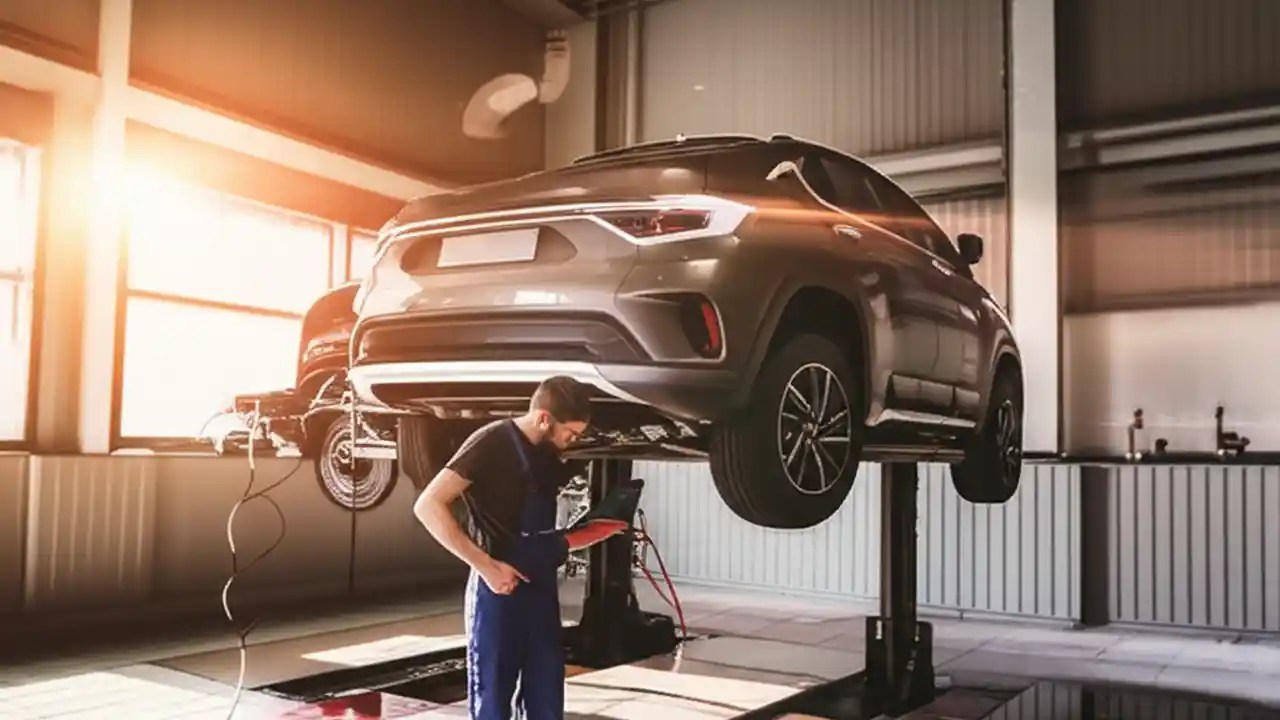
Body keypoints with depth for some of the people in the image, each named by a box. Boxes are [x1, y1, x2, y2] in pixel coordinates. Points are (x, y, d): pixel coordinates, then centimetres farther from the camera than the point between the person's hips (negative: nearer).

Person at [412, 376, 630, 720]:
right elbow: (428, 506, -21)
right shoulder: (492, 442, -13)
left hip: (542, 592, 7)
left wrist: (595, 532, 7)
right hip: (498, 593, -7)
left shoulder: (549, 455, 10)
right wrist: (486, 566, -23)